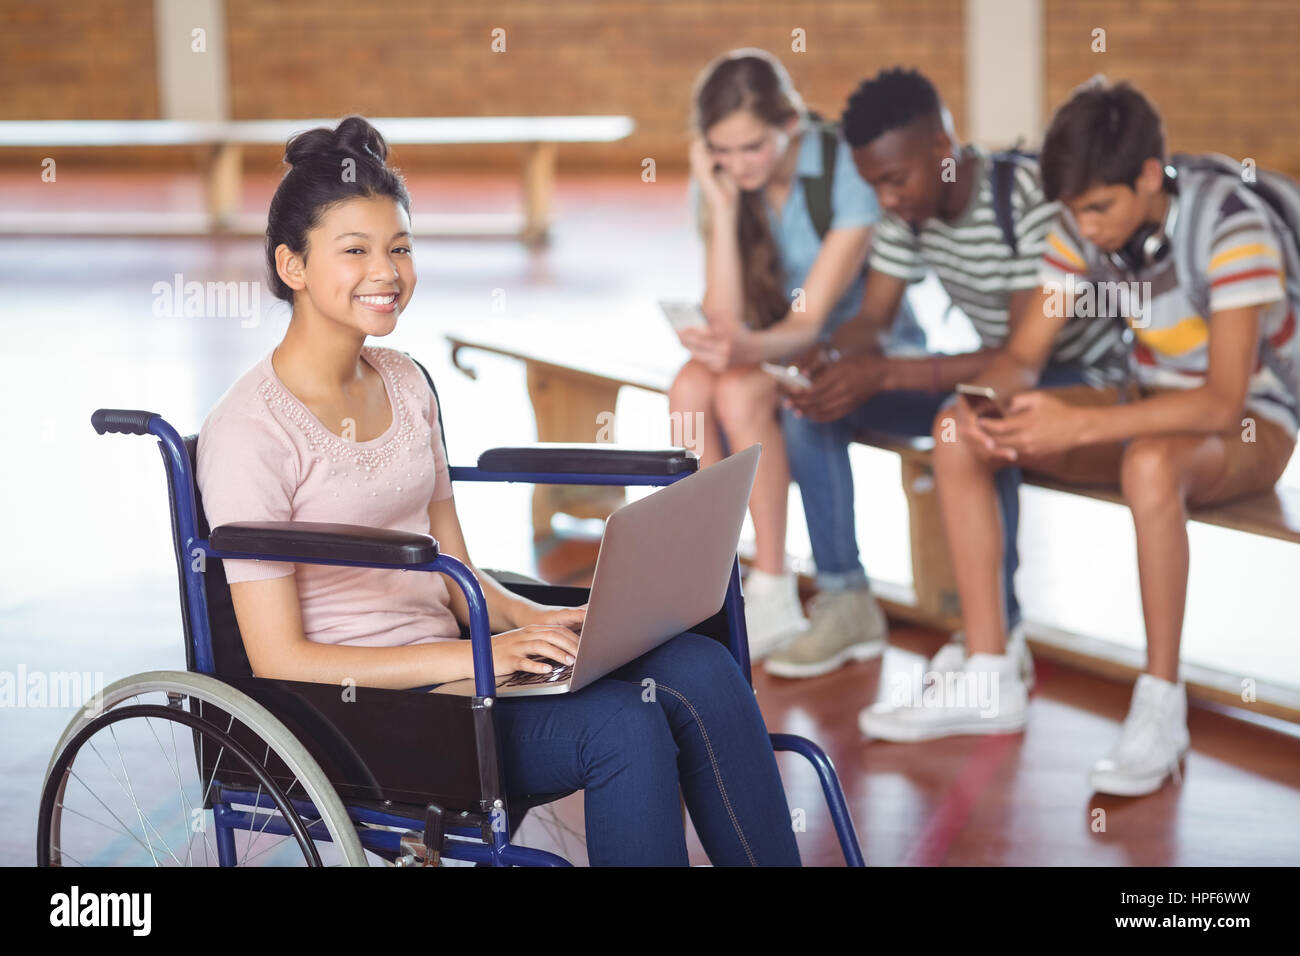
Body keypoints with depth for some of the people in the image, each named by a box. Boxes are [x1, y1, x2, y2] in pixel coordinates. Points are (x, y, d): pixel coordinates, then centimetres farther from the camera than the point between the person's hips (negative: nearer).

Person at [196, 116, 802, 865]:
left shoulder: (405, 384, 12)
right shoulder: (248, 431, -12)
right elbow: (279, 661, -15)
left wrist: (530, 618, -6)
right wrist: (470, 658, -21)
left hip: (443, 660, 7)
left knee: (699, 670, -16)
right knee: (622, 725, -29)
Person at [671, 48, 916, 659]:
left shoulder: (846, 175, -22)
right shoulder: (717, 182, -7)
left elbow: (809, 321, -26)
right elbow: (726, 317, -14)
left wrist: (751, 349, -47)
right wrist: (723, 207, -22)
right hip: (772, 344, 5)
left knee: (740, 394, -32)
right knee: (688, 391, -27)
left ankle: (773, 595, -25)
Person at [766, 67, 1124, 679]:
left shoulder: (1030, 199, -28)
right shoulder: (909, 209, -4)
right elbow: (871, 319, 1)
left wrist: (885, 374, -36)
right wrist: (828, 361, -24)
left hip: (1080, 374, -8)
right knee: (813, 406, -8)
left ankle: (998, 634, -25)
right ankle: (845, 604, -1)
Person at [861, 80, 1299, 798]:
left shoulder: (1230, 226, -27)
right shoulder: (1085, 227, -7)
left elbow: (1223, 403, -33)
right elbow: (1024, 355, -3)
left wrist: (1080, 424, -41)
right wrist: (989, 402, -27)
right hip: (1152, 404, 7)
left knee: (1151, 463, -42)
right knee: (959, 434, -10)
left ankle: (1161, 709, -28)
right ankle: (989, 683, -8)